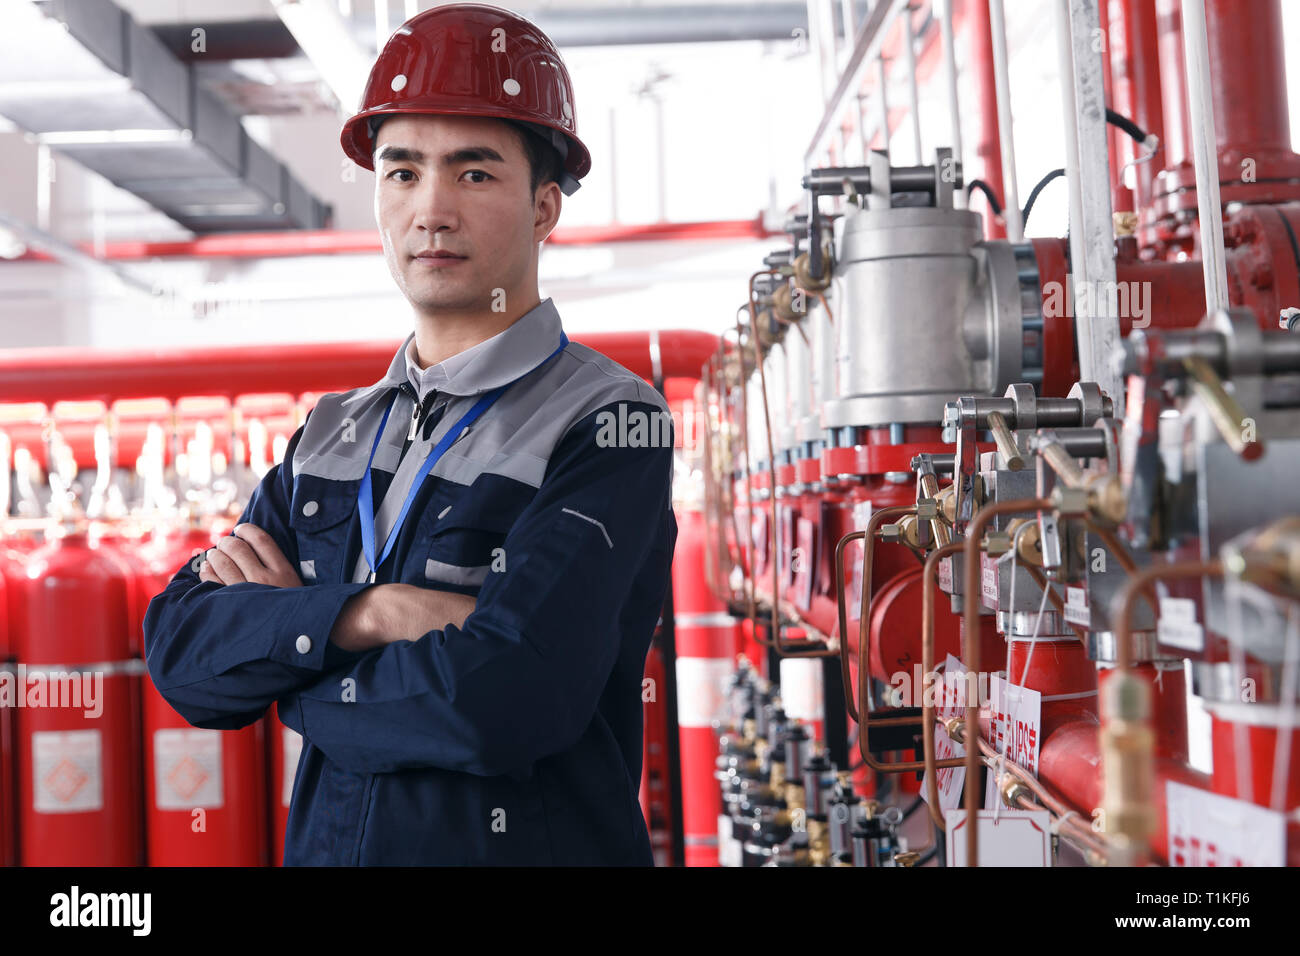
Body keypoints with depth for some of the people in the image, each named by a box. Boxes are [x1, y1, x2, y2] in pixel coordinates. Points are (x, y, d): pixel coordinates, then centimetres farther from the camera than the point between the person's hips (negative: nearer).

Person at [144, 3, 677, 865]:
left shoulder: (610, 424, -14)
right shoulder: (331, 437, 5)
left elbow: (500, 702, -25)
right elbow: (180, 650, -3)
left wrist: (284, 667, -9)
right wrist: (360, 615, -21)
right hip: (321, 842, 5)